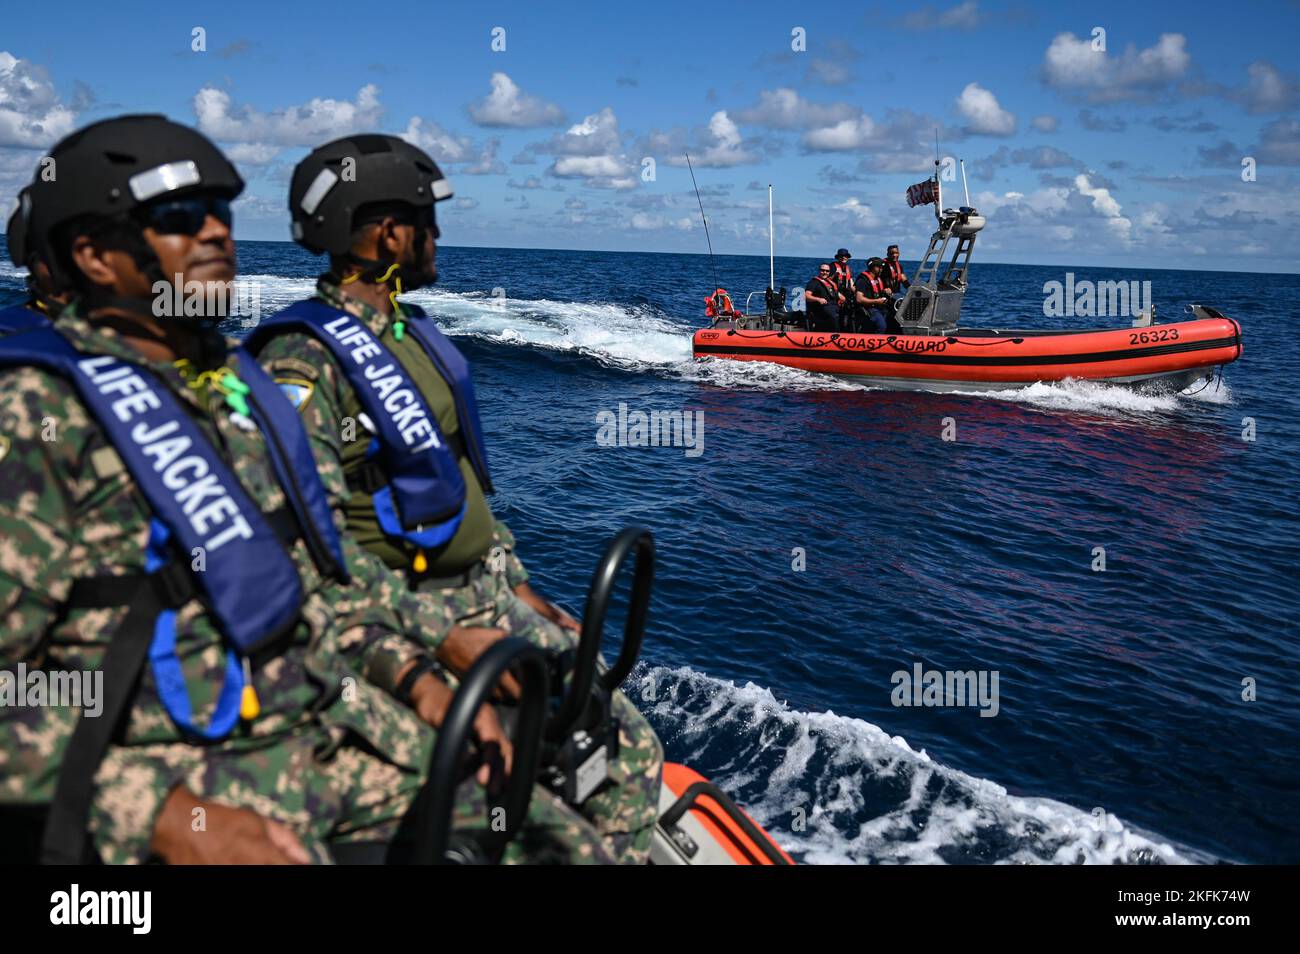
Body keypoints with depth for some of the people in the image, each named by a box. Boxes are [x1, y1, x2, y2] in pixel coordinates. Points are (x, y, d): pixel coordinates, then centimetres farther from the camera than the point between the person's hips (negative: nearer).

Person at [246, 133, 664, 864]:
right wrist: (442, 642, -25)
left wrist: (525, 593, 14)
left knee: (633, 749, 4)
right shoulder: (302, 361, -15)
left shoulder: (414, 334, 14)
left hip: (485, 594, 9)